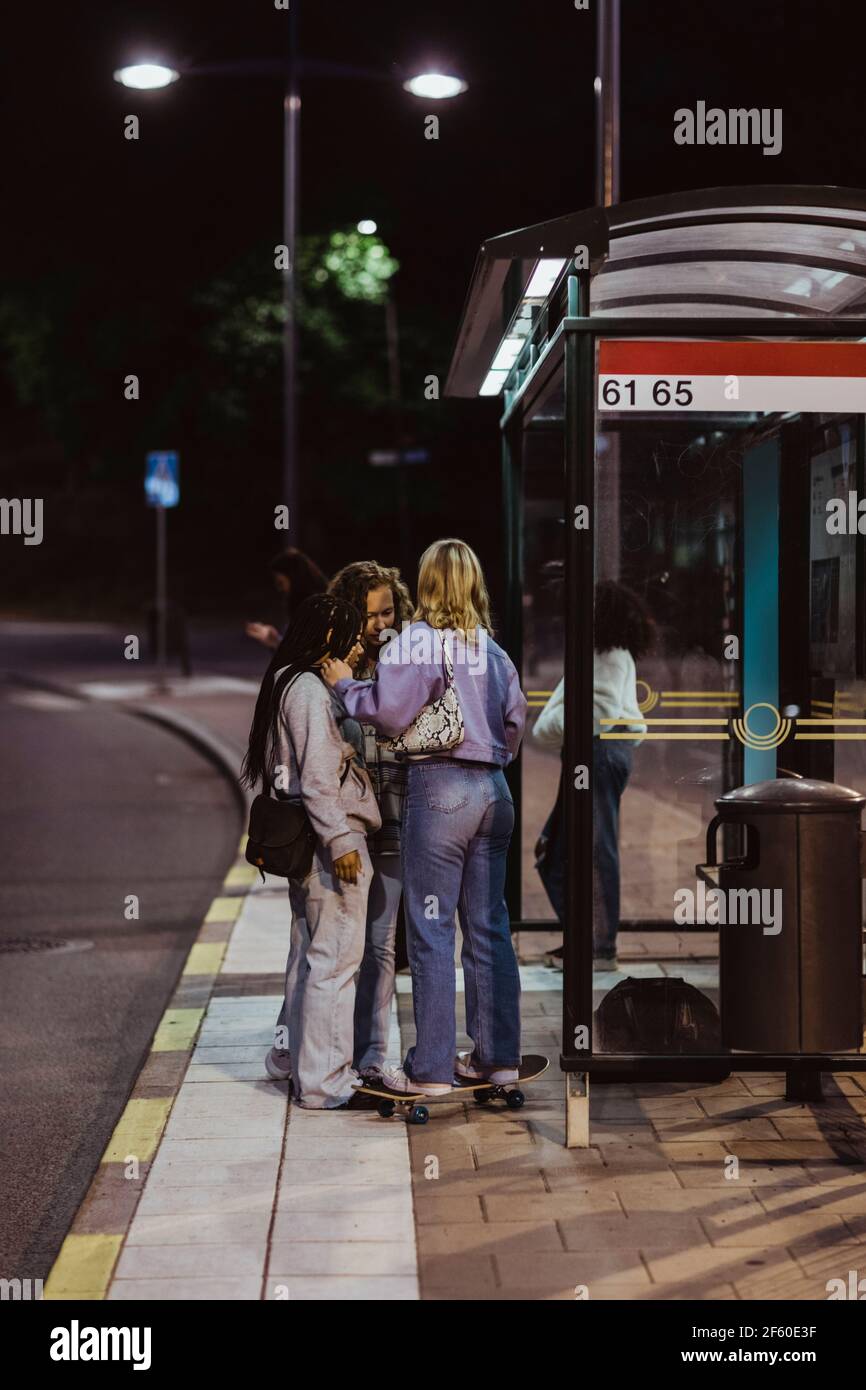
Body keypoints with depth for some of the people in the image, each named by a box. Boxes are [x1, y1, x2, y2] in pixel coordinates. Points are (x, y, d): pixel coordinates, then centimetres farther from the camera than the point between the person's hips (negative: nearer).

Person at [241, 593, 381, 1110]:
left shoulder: (290, 684, 17)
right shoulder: (310, 689, -14)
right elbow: (317, 776, -20)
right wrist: (340, 840, -21)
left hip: (305, 840, 11)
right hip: (333, 838, -11)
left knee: (310, 956, 14)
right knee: (336, 959, -7)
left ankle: (307, 1069, 22)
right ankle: (326, 1082, -4)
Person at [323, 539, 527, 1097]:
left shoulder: (417, 641, -8)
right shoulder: (494, 649, 11)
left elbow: (390, 712, -15)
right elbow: (517, 720, 15)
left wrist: (345, 683, 0)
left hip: (439, 788, -6)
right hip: (494, 790, 6)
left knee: (432, 931, -2)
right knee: (490, 926, 12)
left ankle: (431, 1068, 1)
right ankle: (499, 1055, 17)